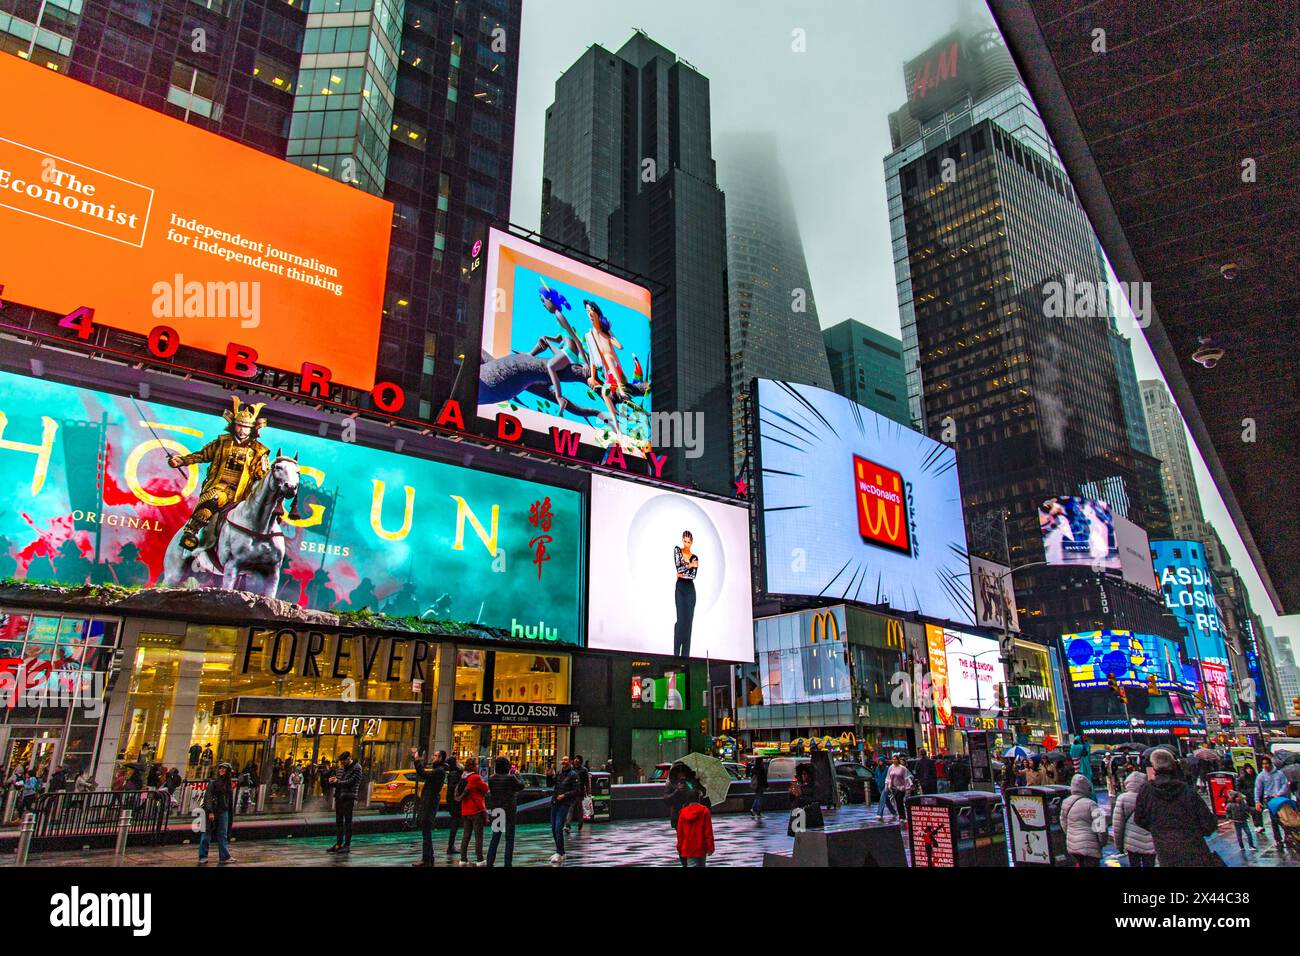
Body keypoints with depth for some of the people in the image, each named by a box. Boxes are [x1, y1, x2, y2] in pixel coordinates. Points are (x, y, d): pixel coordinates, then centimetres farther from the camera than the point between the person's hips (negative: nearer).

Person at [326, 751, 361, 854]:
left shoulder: (356, 768, -7)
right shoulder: (340, 768, 14)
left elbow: (351, 782, -16)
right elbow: (336, 783, 17)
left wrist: (337, 781, -12)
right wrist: (332, 781, -5)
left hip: (349, 797, -7)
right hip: (339, 797, 7)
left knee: (348, 821, -2)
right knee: (338, 821, 9)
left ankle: (347, 845, 3)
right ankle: (338, 844, 17)